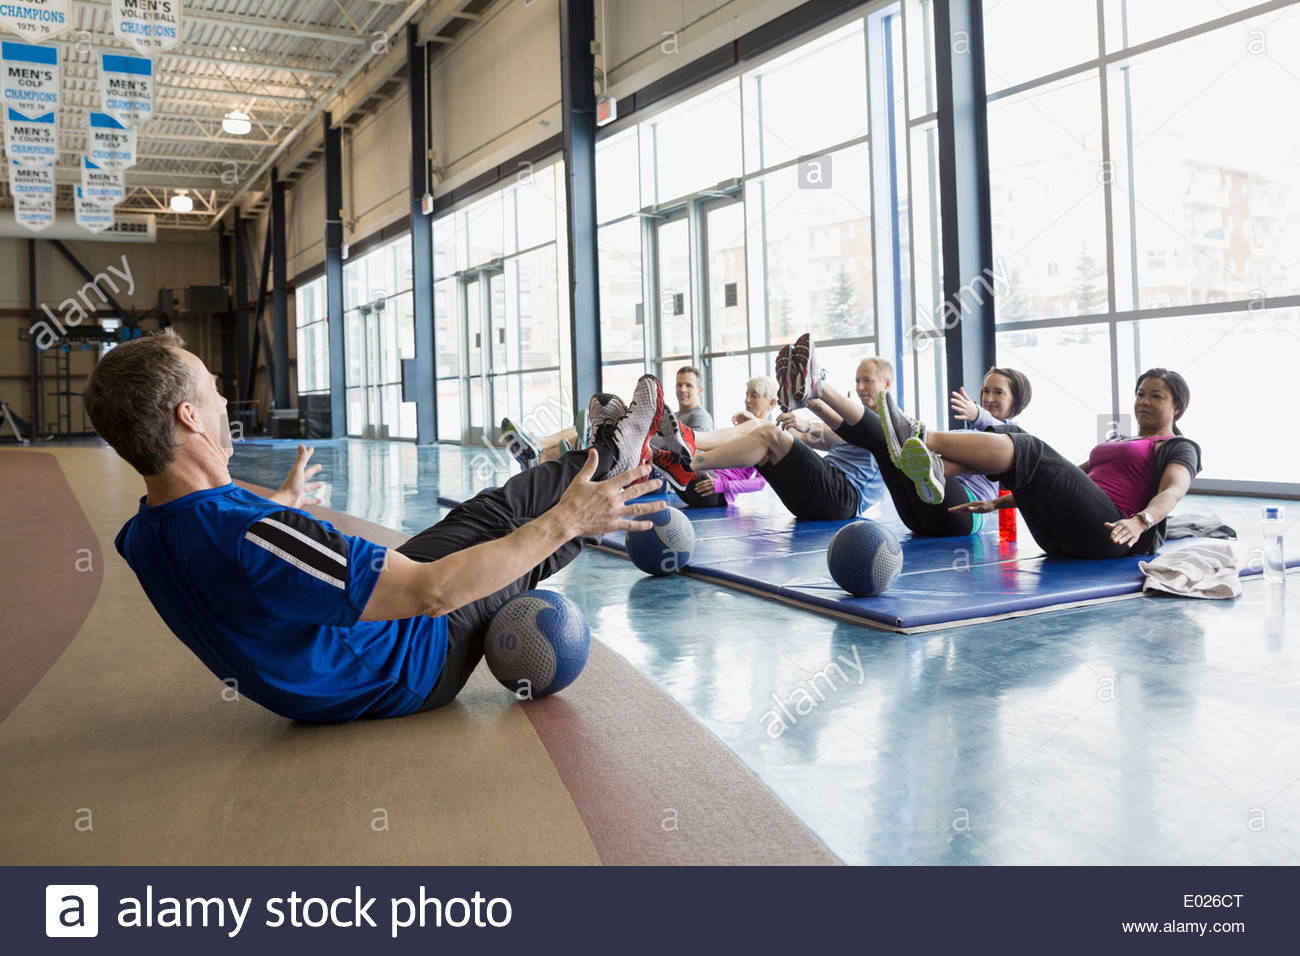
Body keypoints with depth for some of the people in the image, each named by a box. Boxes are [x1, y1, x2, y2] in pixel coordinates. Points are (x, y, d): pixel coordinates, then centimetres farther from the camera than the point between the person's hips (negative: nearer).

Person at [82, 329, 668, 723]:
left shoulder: (142, 539, -11)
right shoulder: (256, 537, -42)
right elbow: (433, 592, -38)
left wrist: (284, 501, 35)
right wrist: (563, 522, -29)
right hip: (410, 669, -8)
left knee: (496, 512, 19)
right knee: (527, 527, 8)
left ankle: (610, 454, 45)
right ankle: (613, 454, 39)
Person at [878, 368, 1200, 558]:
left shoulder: (1179, 447, 11)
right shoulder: (1116, 443, 34)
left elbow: (1173, 491, -11)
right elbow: (1063, 482, 31)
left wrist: (1140, 521, -34)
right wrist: (997, 503, 21)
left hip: (1104, 535, -7)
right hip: (1062, 540, 7)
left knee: (1028, 451, -24)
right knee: (1012, 435, -9)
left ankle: (920, 438, -36)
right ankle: (933, 469, -38)